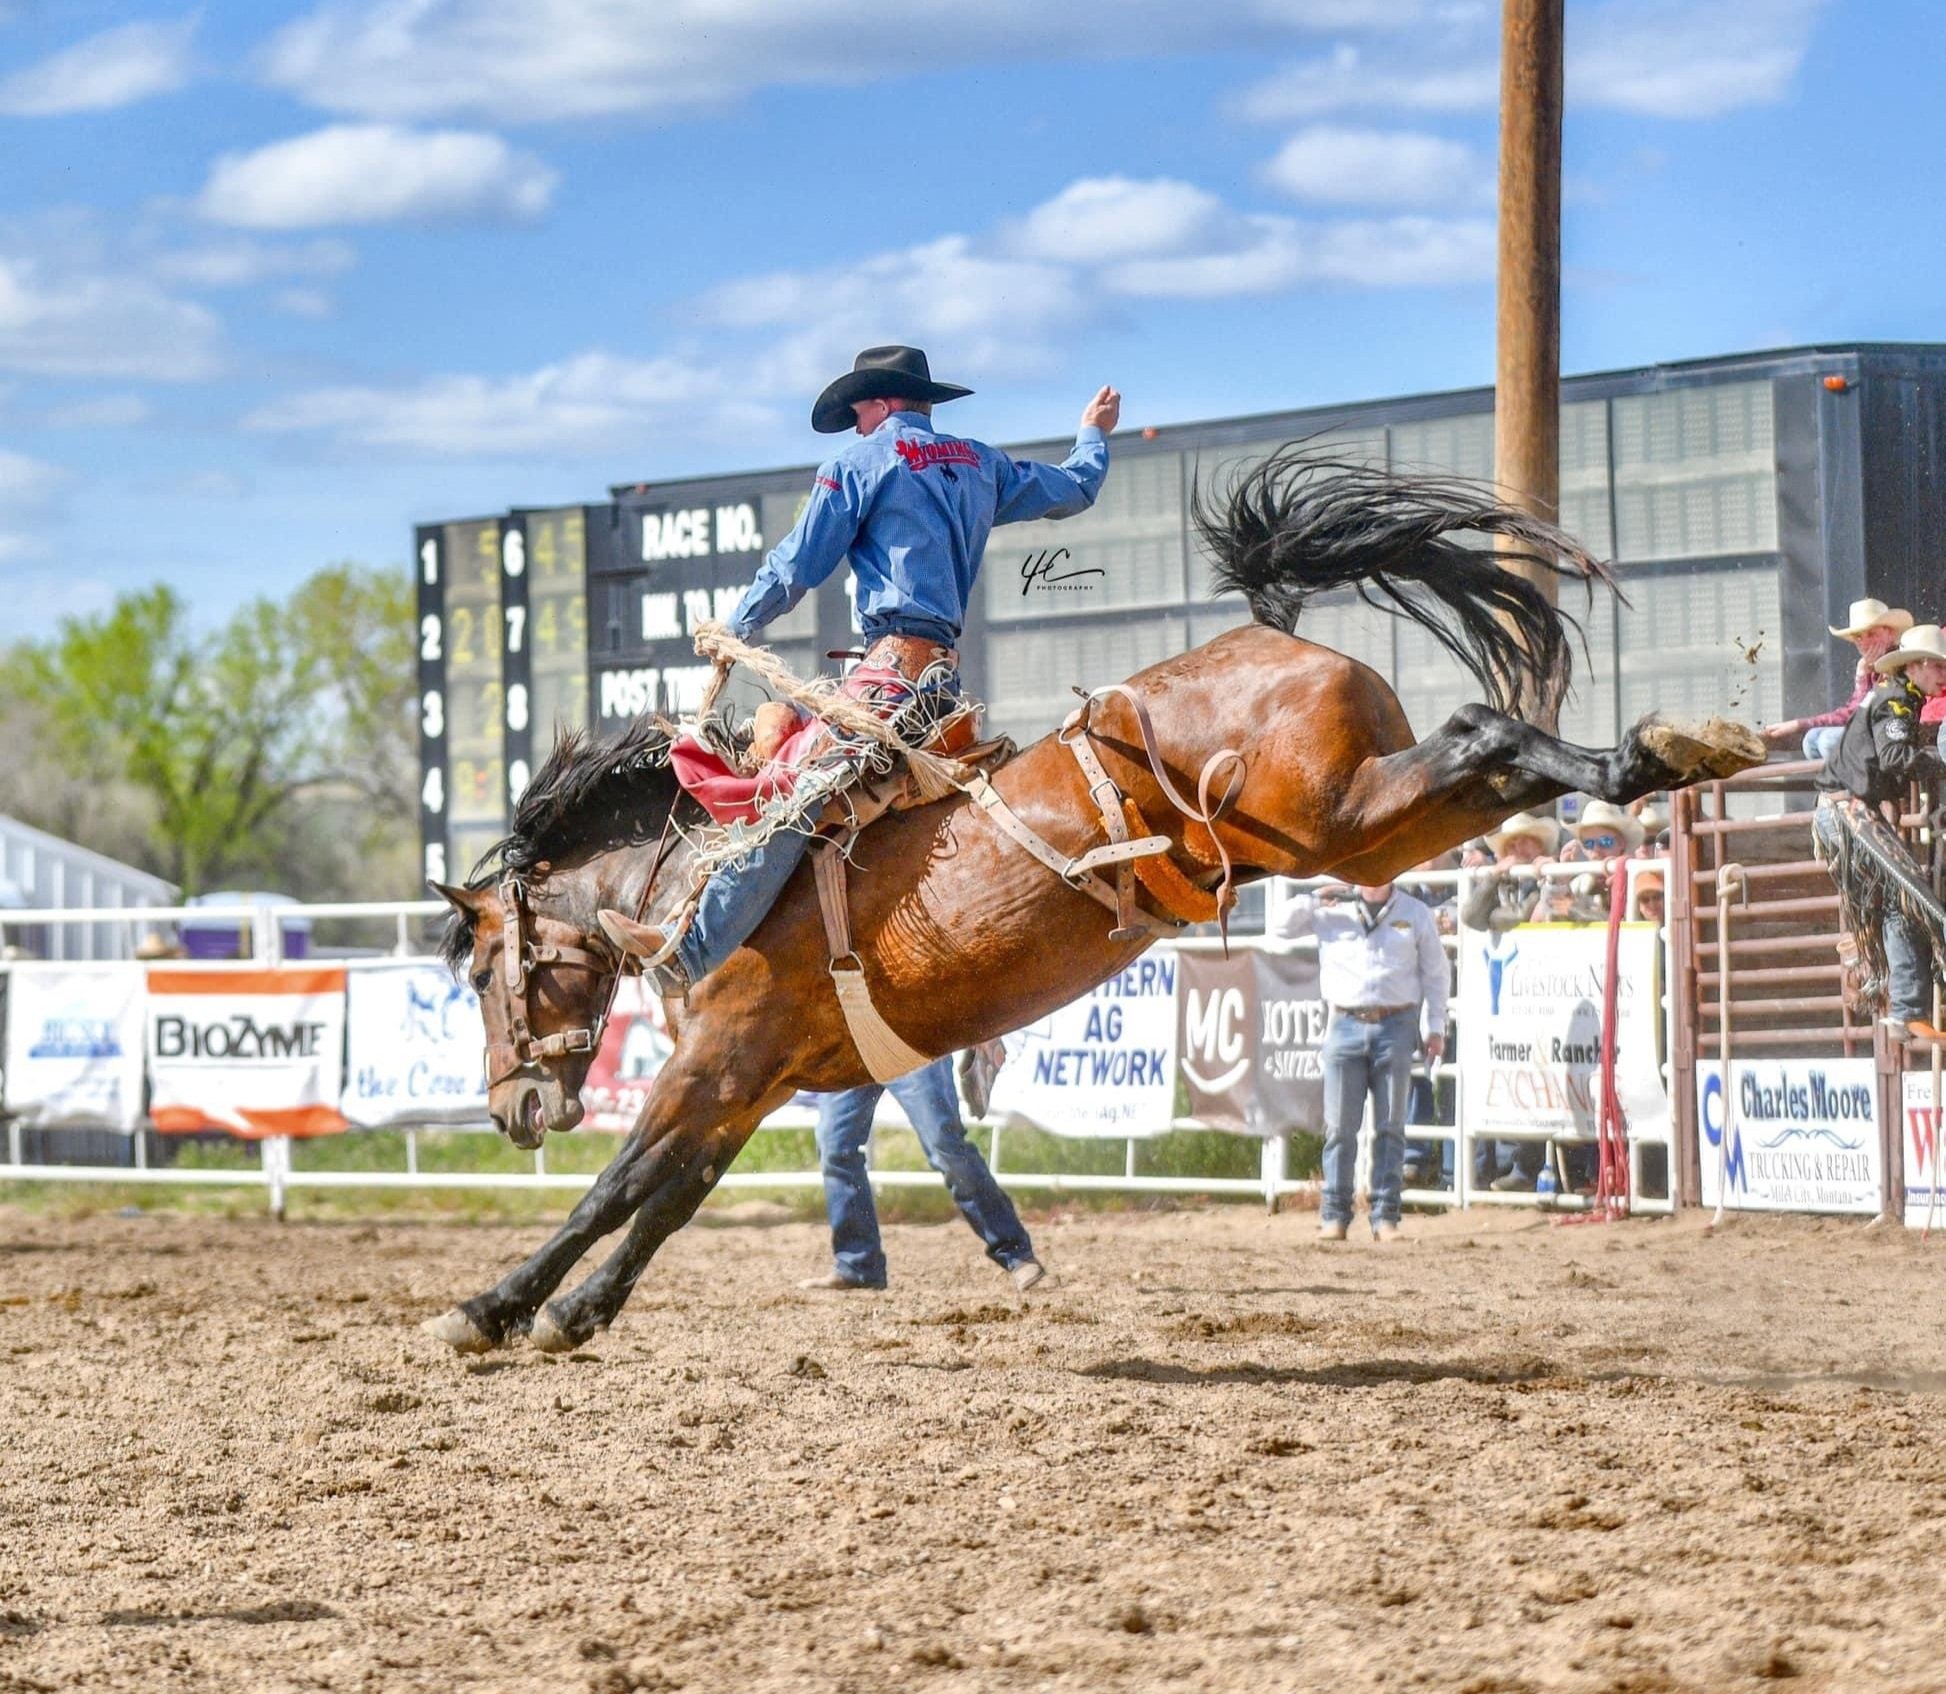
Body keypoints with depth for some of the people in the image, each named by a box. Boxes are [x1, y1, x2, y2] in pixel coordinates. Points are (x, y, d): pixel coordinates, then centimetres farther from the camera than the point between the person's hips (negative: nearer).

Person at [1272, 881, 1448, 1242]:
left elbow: (1434, 971, 10)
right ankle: (1334, 1215, 3)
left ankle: (1385, 1216, 5)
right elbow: (1281, 928, 8)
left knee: (1390, 1127, 1)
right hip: (1345, 1026, 0)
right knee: (1340, 1126, -1)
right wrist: (1313, 901, -7)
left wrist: (1436, 1026, 5)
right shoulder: (1332, 911, 8)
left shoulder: (1415, 914, 8)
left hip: (1395, 1026, 0)